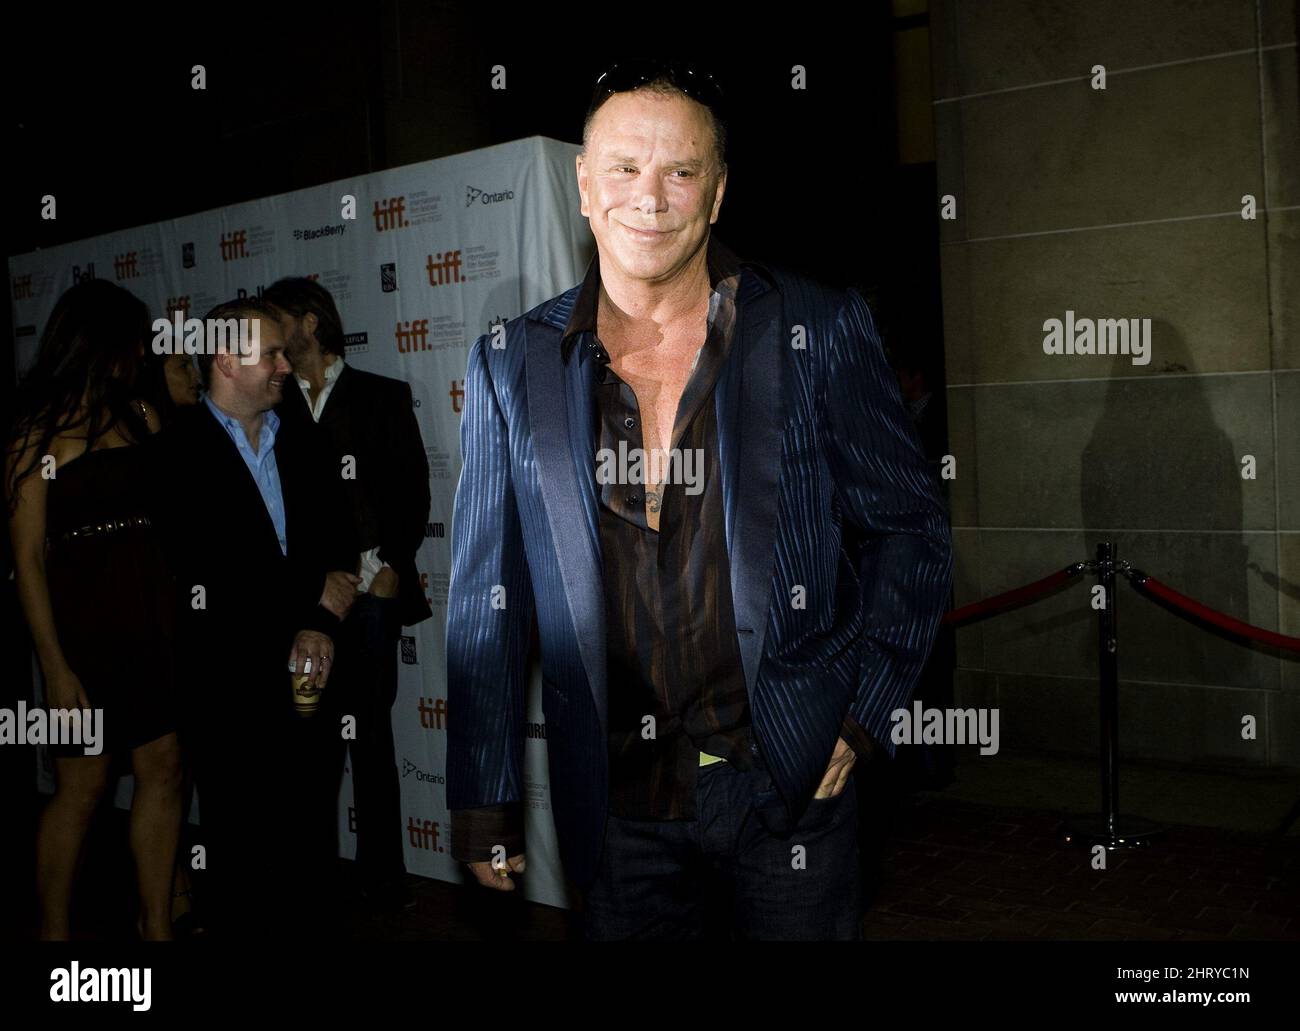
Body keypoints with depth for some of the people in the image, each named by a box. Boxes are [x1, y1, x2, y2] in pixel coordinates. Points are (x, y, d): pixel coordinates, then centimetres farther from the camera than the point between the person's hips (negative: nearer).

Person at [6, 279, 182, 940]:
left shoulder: (140, 414, 8)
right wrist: (55, 666, -14)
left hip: (149, 610, 5)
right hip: (82, 616, -5)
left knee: (163, 769, 6)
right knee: (83, 784, 4)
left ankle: (157, 924, 20)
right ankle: (53, 929, 23)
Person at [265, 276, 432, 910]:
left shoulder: (382, 396, 6)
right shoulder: (276, 406, 13)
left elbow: (413, 489, 2)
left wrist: (392, 566, -6)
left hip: (366, 590, -2)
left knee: (370, 734, 2)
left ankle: (381, 877, 10)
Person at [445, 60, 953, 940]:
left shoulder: (819, 332, -5)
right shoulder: (512, 367, 0)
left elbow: (909, 529, 3)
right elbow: (488, 604, 4)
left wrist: (863, 713, -5)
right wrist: (483, 801, 4)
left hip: (793, 787, -1)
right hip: (618, 807, 2)